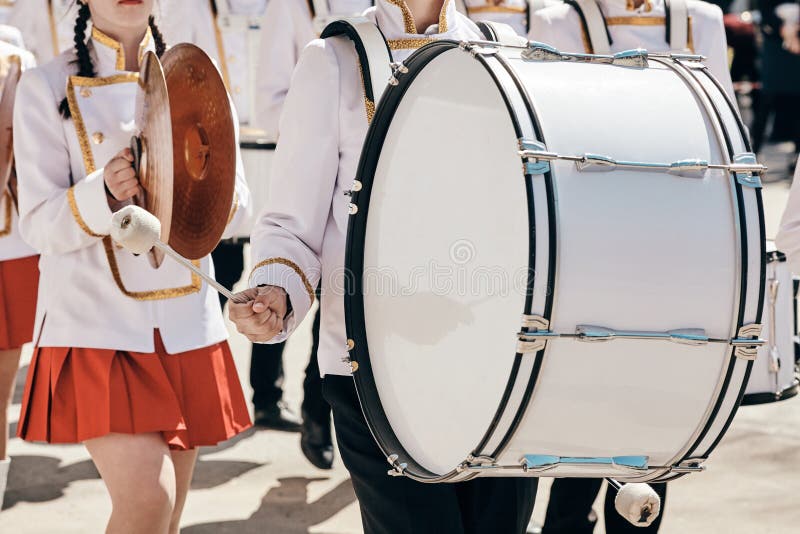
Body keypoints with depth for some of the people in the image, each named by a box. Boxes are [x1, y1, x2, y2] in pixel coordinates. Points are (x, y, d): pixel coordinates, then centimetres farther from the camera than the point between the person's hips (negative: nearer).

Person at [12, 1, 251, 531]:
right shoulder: (48, 87, -2)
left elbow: (236, 206, 5)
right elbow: (39, 224, -6)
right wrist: (102, 193, -25)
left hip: (188, 323, 4)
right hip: (96, 324, -4)